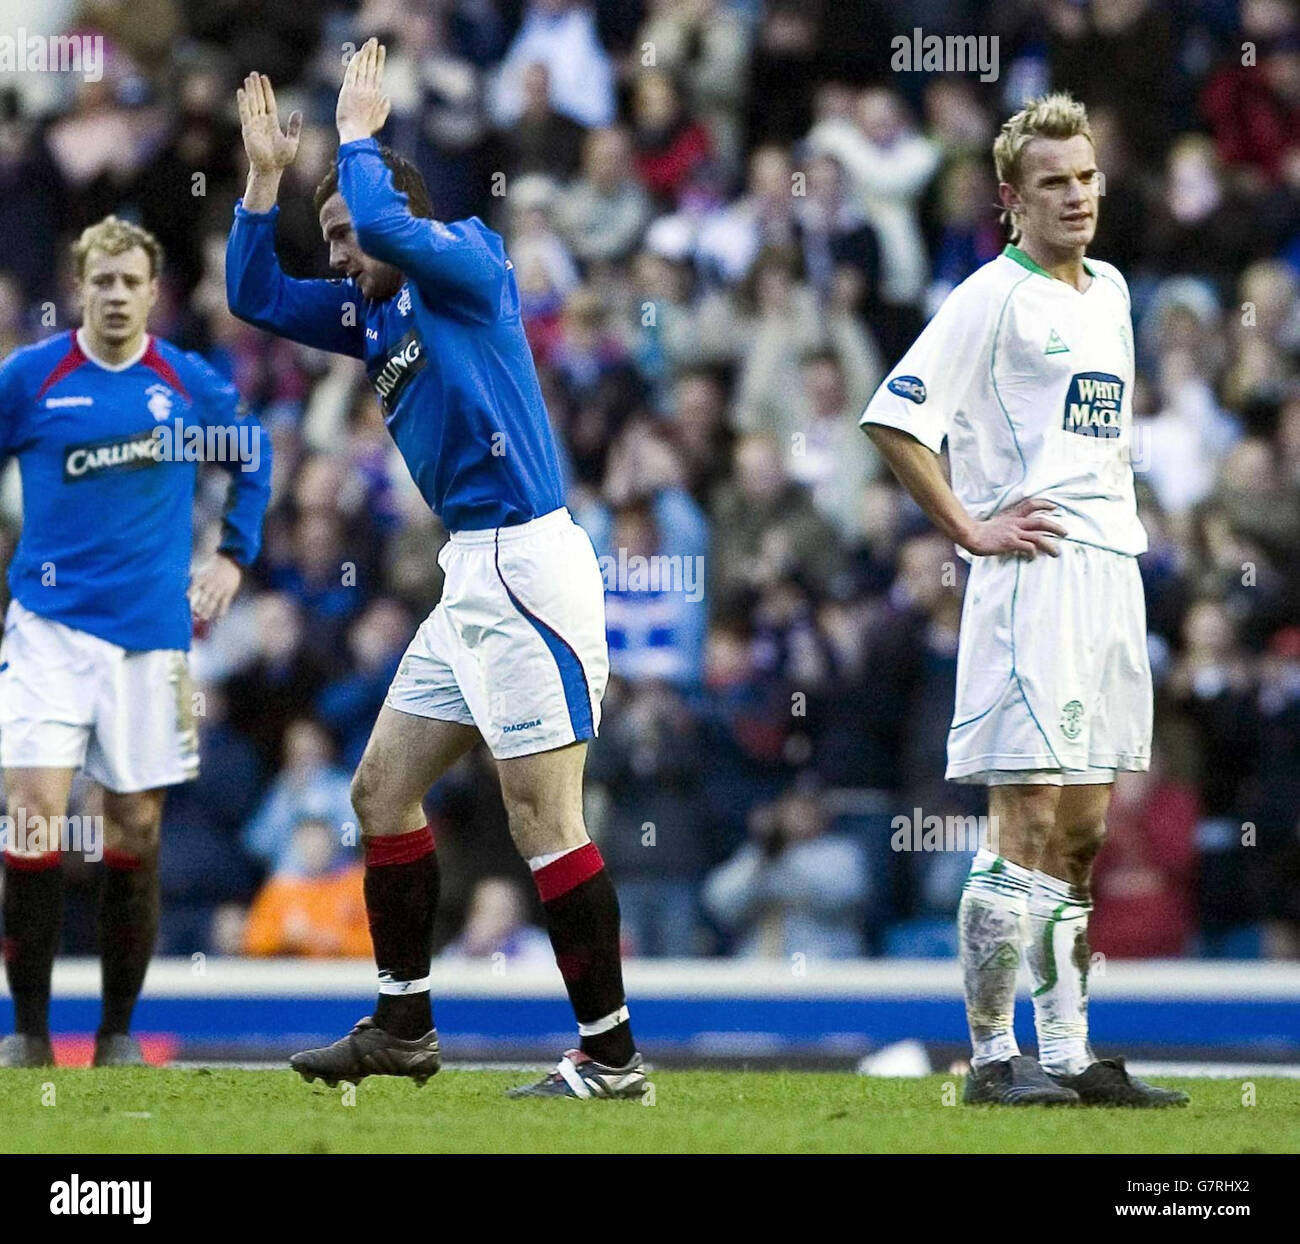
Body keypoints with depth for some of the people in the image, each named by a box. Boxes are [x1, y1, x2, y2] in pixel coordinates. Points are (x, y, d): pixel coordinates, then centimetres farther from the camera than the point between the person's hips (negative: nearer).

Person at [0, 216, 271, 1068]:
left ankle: (118, 1032, 16)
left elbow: (254, 456, 21)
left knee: (136, 829, 4)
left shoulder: (188, 383, 4)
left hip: (152, 630, 2)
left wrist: (234, 558, 15)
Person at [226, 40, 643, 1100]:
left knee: (545, 817, -11)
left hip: (523, 564, -10)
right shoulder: (375, 314, 17)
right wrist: (265, 175, 12)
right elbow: (256, 297, 22)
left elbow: (386, 223, -25)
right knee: (383, 788, 13)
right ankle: (403, 1028, 21)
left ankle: (611, 1055, -9)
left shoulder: (468, 266, -6)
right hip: (472, 577, 10)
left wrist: (356, 133, -8)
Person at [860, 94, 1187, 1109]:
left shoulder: (1110, 291, 17)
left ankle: (1069, 1055, 14)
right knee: (1028, 825, -9)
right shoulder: (995, 296, -8)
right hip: (1033, 575, -8)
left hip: (1114, 571, 8)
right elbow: (892, 417, -14)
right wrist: (972, 530, -13)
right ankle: (993, 1056, -4)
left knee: (1082, 835, 10)